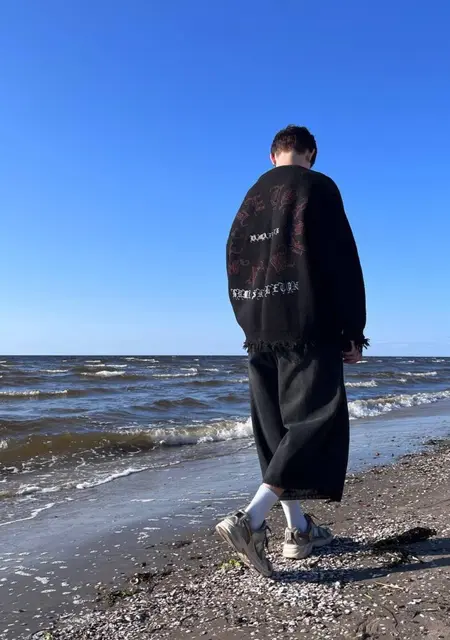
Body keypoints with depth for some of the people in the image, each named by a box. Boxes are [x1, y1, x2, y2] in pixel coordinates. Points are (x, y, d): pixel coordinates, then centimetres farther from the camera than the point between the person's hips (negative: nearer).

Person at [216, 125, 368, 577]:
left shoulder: (251, 198, 17)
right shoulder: (318, 188, -1)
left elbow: (235, 266, 16)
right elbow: (343, 262, -8)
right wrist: (354, 331, -4)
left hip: (260, 332, 7)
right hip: (308, 328, -6)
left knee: (277, 428, 10)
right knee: (316, 421, -4)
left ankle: (299, 530, 17)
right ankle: (250, 520, -16)